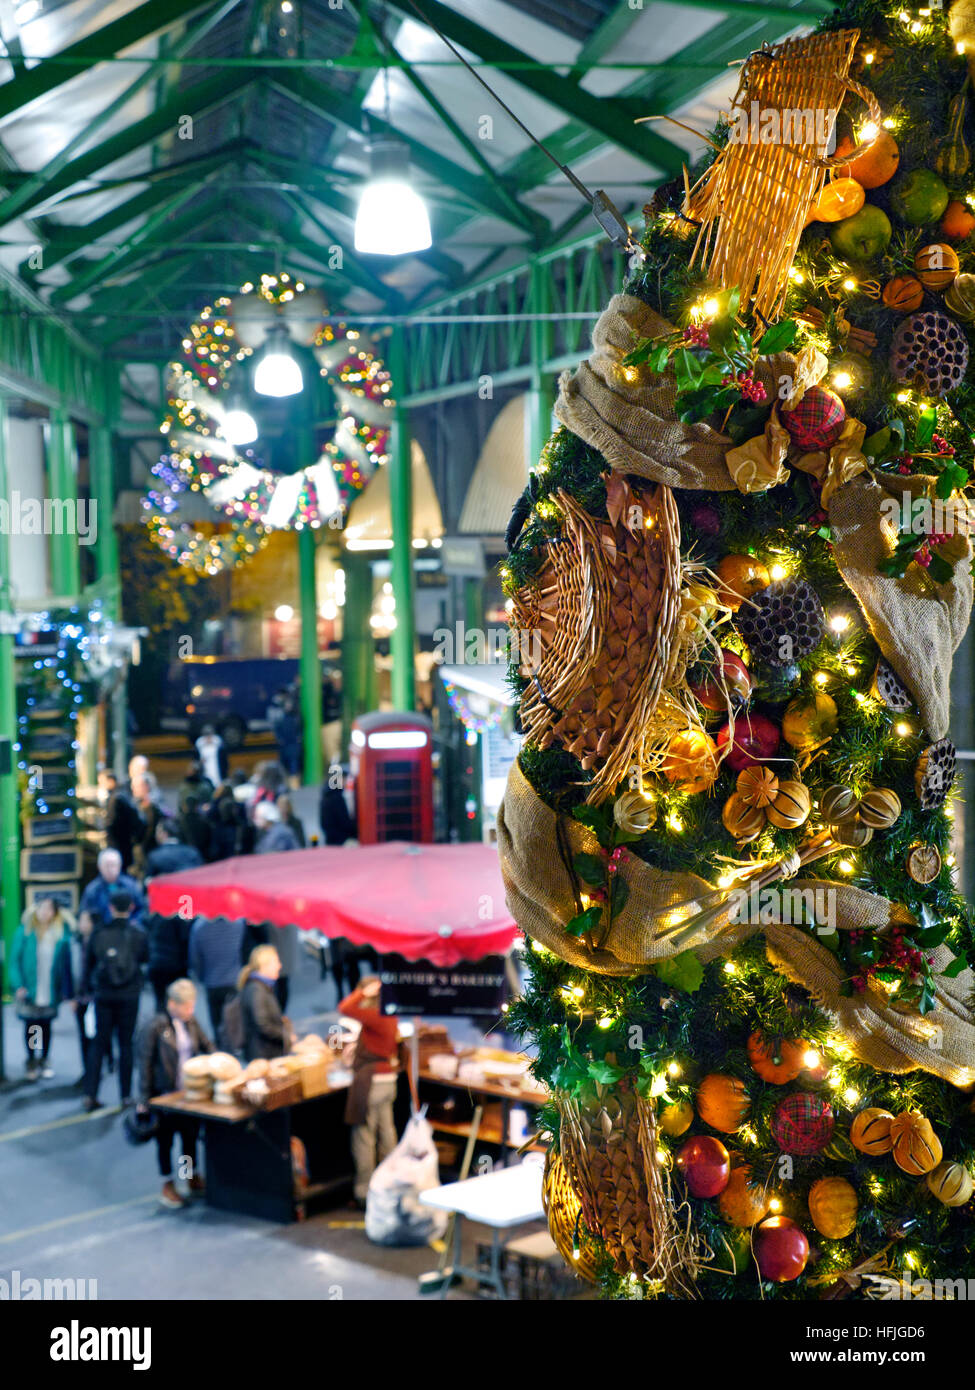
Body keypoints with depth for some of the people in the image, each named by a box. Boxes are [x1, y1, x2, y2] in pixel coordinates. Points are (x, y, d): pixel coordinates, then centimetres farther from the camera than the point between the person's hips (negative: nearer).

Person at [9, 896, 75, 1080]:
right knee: (30, 1025, 6)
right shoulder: (25, 931, -6)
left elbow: (66, 961, -1)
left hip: (50, 990, 1)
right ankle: (31, 1061, 21)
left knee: (46, 1025, 11)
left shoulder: (62, 932, -4)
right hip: (29, 988, -1)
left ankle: (44, 1060, 26)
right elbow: (14, 959, -3)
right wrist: (18, 985, -12)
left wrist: (65, 989, -4)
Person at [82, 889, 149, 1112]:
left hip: (103, 995, 1)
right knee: (126, 1044, 7)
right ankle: (126, 1095, 8)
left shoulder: (98, 933, -5)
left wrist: (88, 989, 15)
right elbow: (145, 958, 9)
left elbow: (88, 963, 2)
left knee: (100, 1043, 9)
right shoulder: (138, 935, -8)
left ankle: (90, 1095, 3)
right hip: (129, 996, -1)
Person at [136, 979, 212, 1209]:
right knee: (165, 1140, 9)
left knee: (191, 1135, 15)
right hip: (165, 1094, -5)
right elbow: (145, 1064, -14)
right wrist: (144, 1099, -12)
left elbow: (206, 1046, 11)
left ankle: (193, 1177, 34)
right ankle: (167, 1185, 24)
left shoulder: (190, 1023, 1)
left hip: (190, 1092, 5)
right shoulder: (154, 1028, -17)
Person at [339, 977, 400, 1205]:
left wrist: (363, 991, -17)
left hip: (371, 1082, -9)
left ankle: (364, 1192, 4)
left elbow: (345, 1008, -29)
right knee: (387, 1133, 14)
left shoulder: (375, 1017, -18)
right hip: (388, 1080, 9)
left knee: (364, 1136, -1)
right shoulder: (390, 1018, 8)